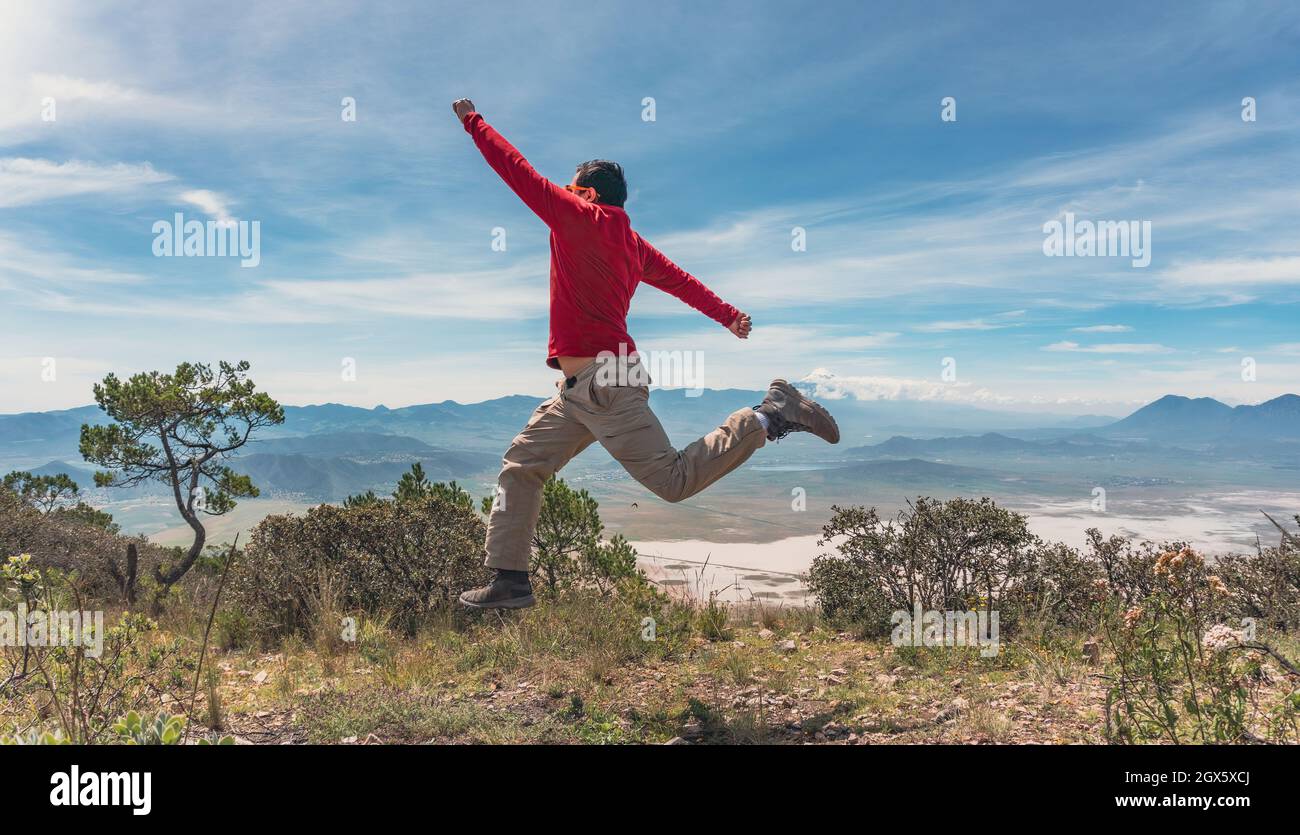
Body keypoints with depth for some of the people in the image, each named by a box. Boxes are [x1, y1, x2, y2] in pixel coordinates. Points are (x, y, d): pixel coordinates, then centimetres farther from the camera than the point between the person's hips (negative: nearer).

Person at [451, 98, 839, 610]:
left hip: (603, 384, -10)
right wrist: (728, 316, 20)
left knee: (674, 481, -8)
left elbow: (519, 172, -4)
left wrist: (472, 121, 8)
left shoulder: (582, 219, -6)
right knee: (521, 466, 10)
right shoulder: (630, 241, 18)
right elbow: (677, 278, 19)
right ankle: (510, 580, 12)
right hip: (578, 392, 10)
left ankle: (770, 416, -1)